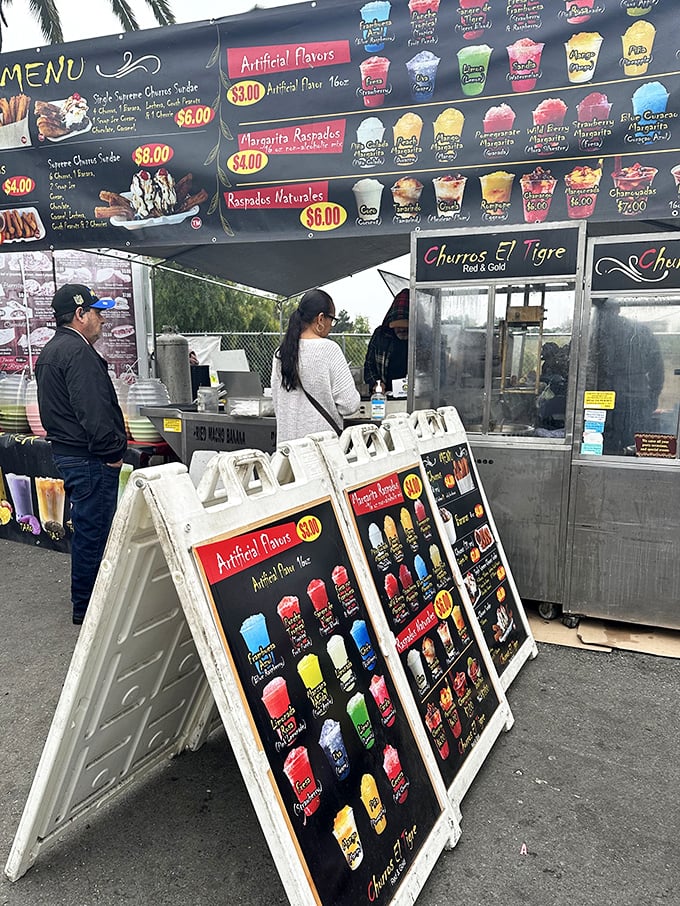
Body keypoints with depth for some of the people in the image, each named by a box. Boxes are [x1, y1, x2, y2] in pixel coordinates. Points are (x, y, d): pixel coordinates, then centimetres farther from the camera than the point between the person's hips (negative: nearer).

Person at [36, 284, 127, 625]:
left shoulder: (50, 351, 18)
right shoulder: (78, 352, -17)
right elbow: (93, 411, -26)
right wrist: (112, 452, -17)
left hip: (66, 451, 11)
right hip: (90, 457, -11)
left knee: (86, 527, 20)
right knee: (93, 530, -1)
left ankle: (85, 599, 34)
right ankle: (86, 606, 10)